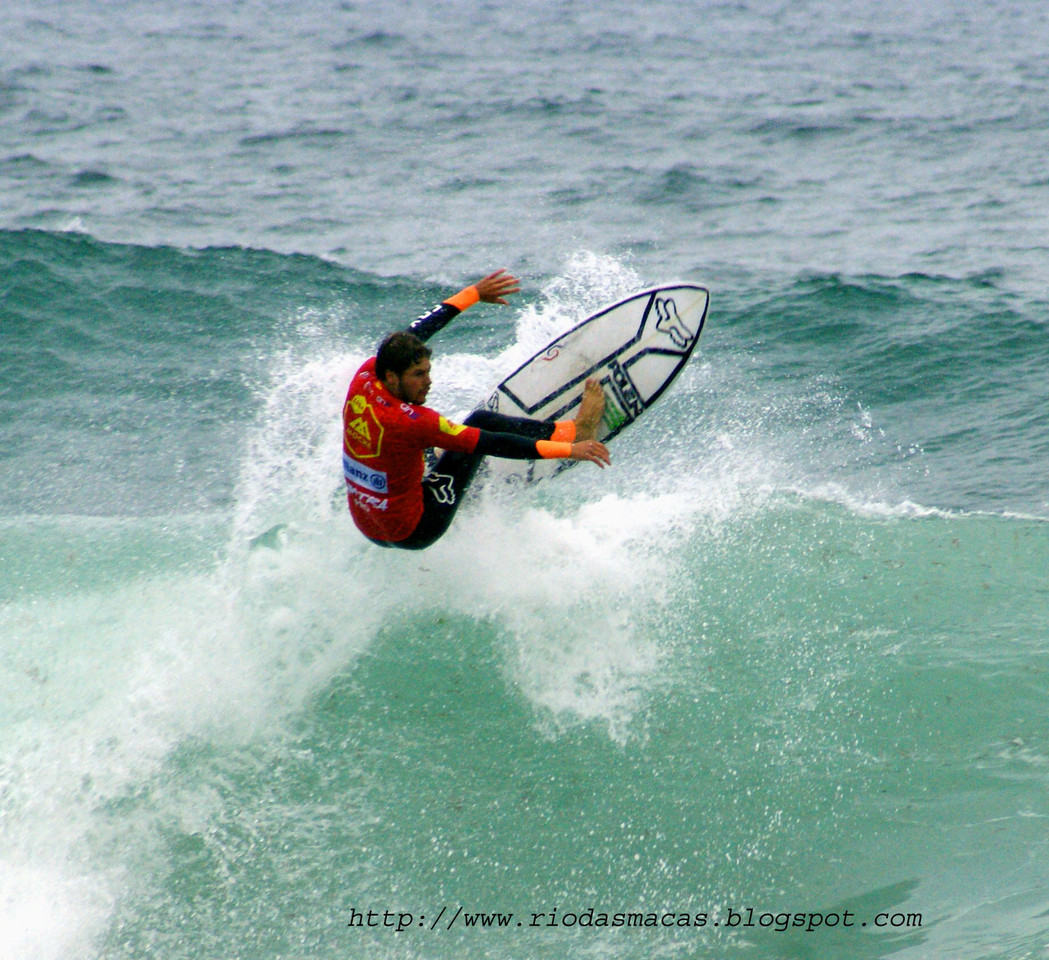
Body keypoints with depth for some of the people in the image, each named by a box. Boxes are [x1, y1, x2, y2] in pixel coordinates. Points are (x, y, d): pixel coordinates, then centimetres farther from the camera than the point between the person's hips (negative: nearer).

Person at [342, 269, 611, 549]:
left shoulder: (365, 375, -9)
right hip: (412, 533, -7)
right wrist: (569, 449, -24)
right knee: (481, 422, -3)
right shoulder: (409, 422, -30)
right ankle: (574, 430, 9)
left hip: (368, 528, 7)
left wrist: (475, 293, 15)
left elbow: (414, 333, 6)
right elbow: (493, 444, -28)